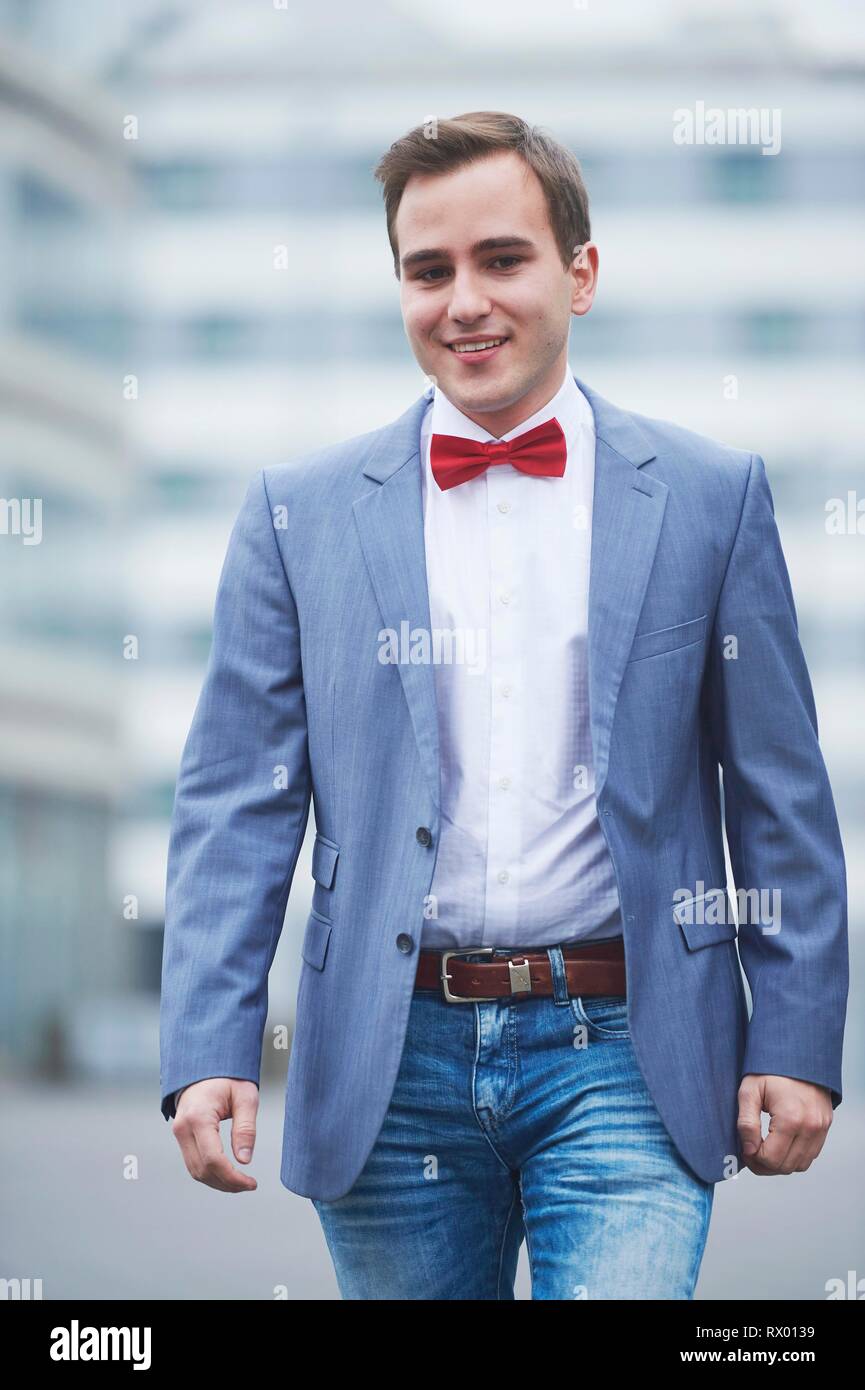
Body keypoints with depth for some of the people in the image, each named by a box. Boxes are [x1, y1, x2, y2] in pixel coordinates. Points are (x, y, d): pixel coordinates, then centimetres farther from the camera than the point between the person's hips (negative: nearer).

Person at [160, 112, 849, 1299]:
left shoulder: (710, 496, 5)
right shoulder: (300, 514, 6)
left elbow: (781, 799, 6)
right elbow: (236, 802, 3)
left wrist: (796, 1044, -1)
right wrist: (208, 1053, -8)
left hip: (622, 1055, -1)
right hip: (392, 1065, 1)